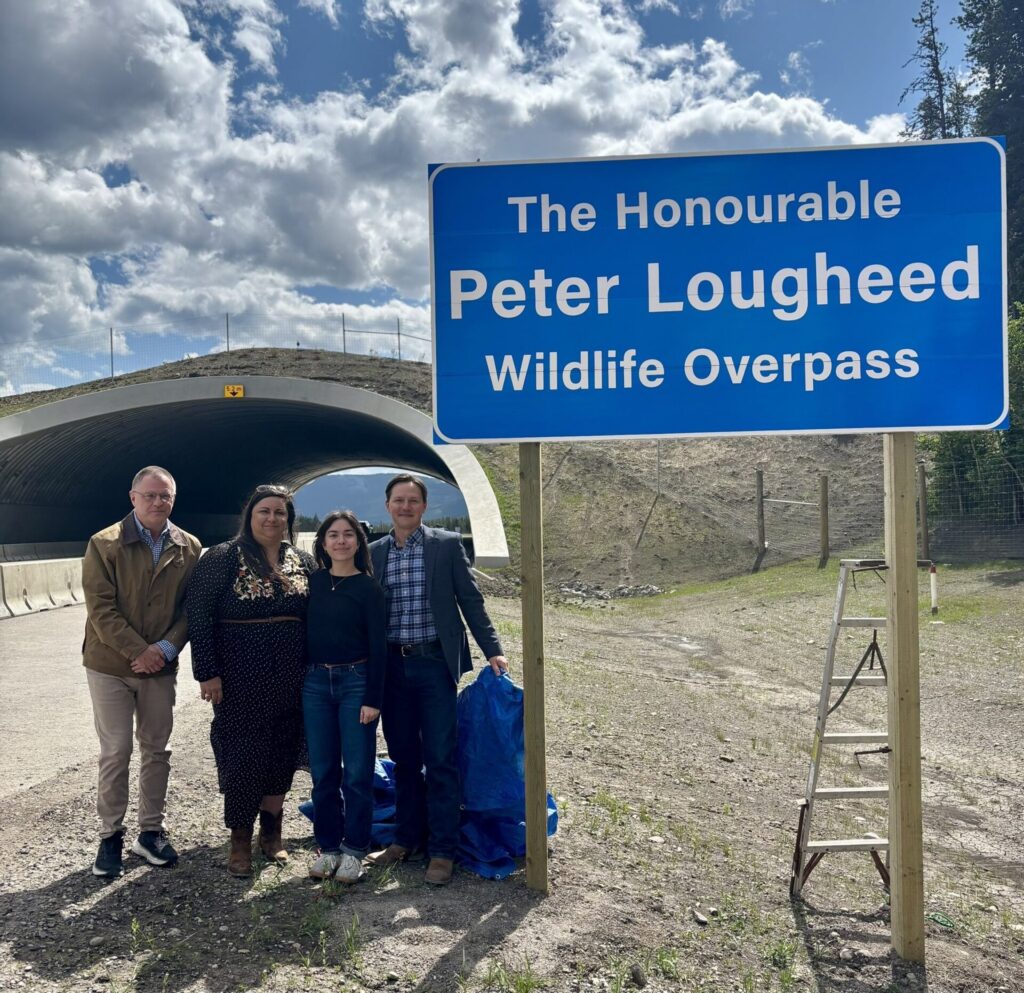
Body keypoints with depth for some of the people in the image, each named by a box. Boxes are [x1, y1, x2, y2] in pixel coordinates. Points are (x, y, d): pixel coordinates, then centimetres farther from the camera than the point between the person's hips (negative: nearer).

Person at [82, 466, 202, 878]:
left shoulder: (189, 548, 1)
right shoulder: (104, 544, -7)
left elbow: (192, 608, 0)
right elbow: (101, 609, -12)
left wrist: (165, 648, -14)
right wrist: (138, 652, -17)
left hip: (161, 667, 3)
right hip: (110, 666, -3)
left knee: (156, 750, 10)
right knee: (115, 752, 2)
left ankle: (151, 831, 23)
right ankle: (110, 836, 17)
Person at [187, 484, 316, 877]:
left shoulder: (303, 563, 7)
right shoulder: (222, 558, -6)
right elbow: (198, 616, -9)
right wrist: (207, 672, -14)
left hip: (289, 678, 4)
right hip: (240, 678, -4)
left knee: (282, 755, 11)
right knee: (242, 756, 3)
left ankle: (271, 832, 29)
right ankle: (240, 840, 20)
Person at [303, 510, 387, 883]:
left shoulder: (368, 588, -4)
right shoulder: (313, 582, 6)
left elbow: (378, 646, -6)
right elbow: (303, 633, 11)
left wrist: (373, 699, -11)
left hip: (356, 681, -3)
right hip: (315, 682, 3)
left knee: (357, 772, 1)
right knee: (322, 772, 9)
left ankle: (354, 850, 14)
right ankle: (328, 847, 22)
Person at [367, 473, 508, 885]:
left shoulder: (447, 545, -1)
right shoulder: (374, 552, 8)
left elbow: (470, 600, 0)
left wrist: (492, 650, -6)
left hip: (435, 663, -3)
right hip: (391, 666, 3)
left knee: (440, 760, 0)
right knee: (403, 758, 13)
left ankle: (442, 850, 11)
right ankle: (407, 838, 27)